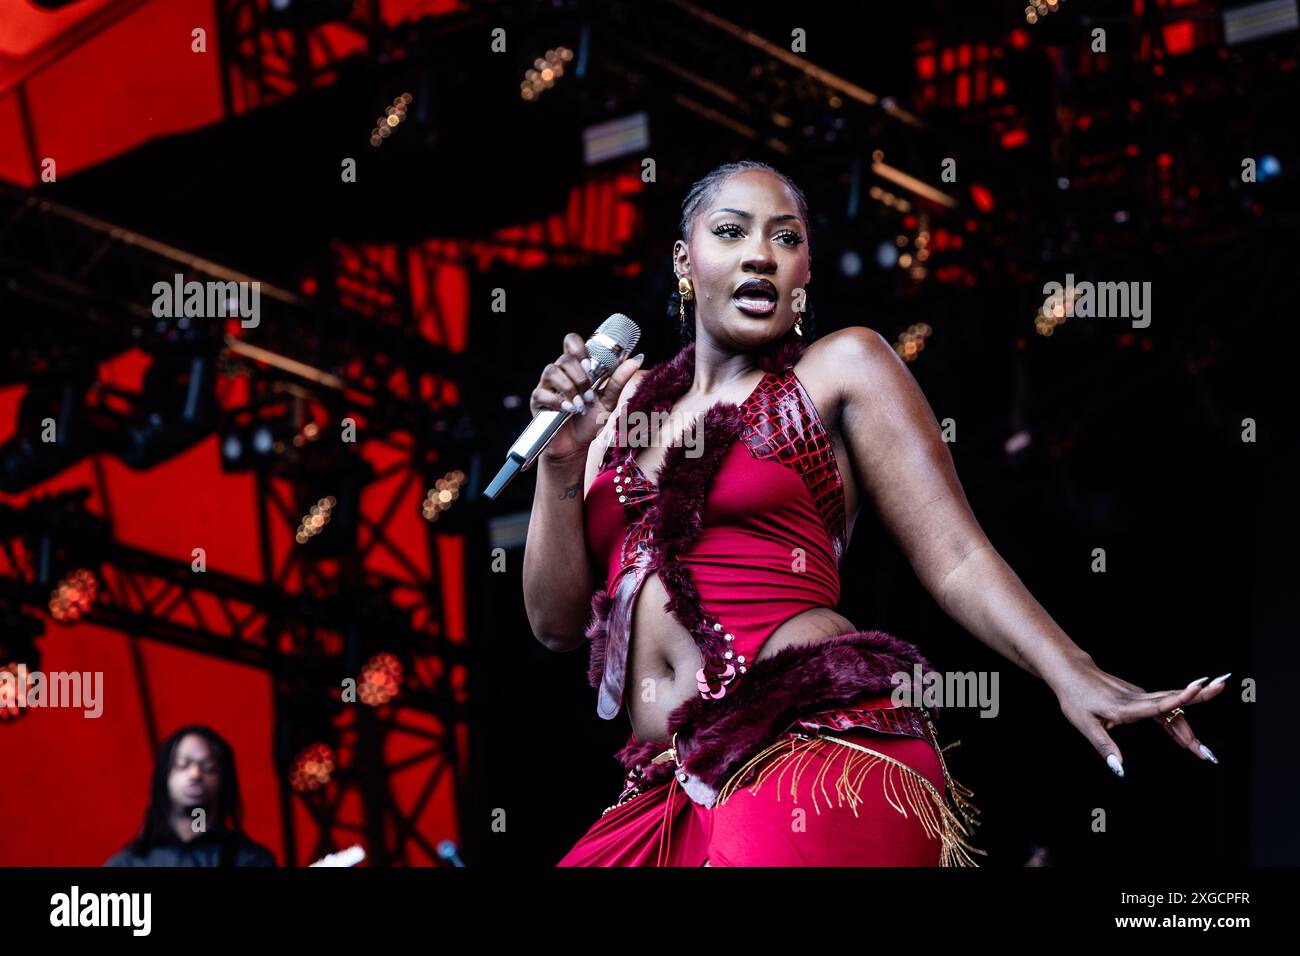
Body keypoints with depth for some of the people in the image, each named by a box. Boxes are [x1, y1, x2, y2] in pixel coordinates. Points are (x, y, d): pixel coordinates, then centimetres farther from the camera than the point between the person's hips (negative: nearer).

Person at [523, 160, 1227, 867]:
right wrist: (562, 459, 2)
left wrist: (1072, 675, -16)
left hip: (824, 737, -4)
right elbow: (558, 622, 14)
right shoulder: (628, 403, 19)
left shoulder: (841, 366, 8)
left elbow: (954, 557, -1)